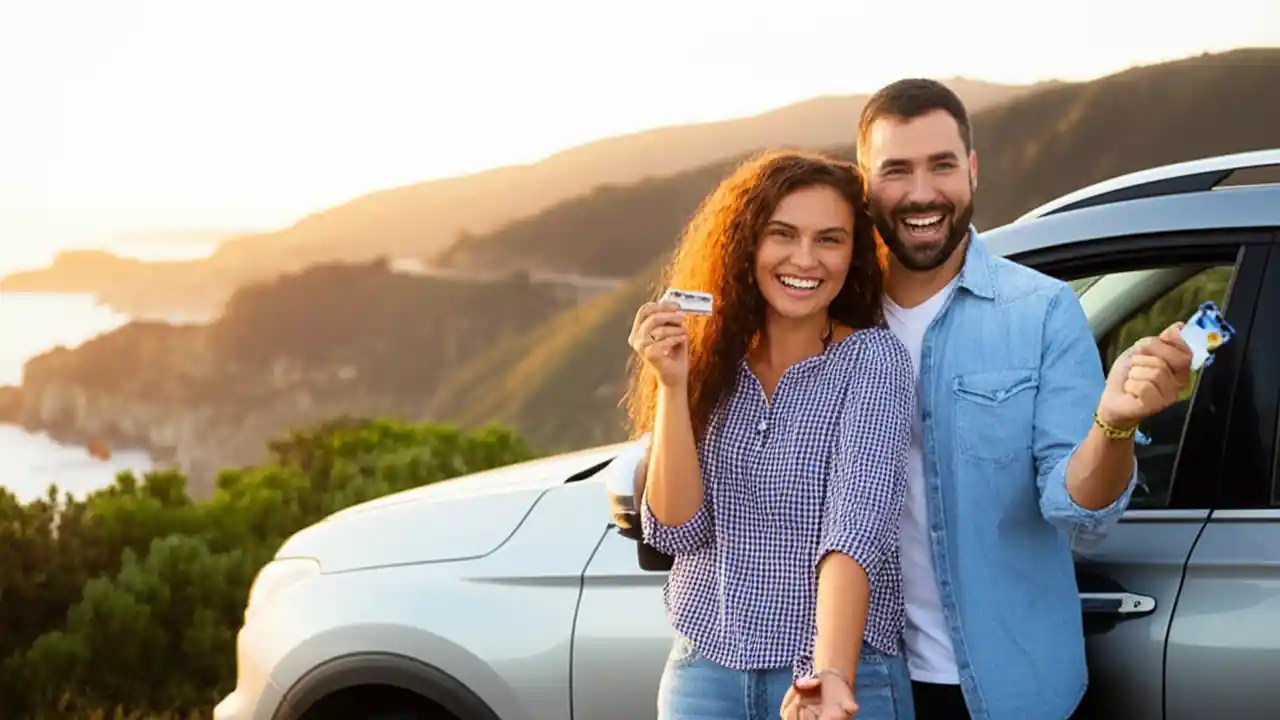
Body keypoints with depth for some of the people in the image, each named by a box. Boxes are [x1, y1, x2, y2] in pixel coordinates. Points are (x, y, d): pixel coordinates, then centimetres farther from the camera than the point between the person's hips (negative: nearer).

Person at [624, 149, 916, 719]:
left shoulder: (871, 359, -10)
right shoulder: (711, 359, 1)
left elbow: (857, 523, -22)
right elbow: (677, 531, -5)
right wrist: (672, 386, -15)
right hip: (703, 670, 3)